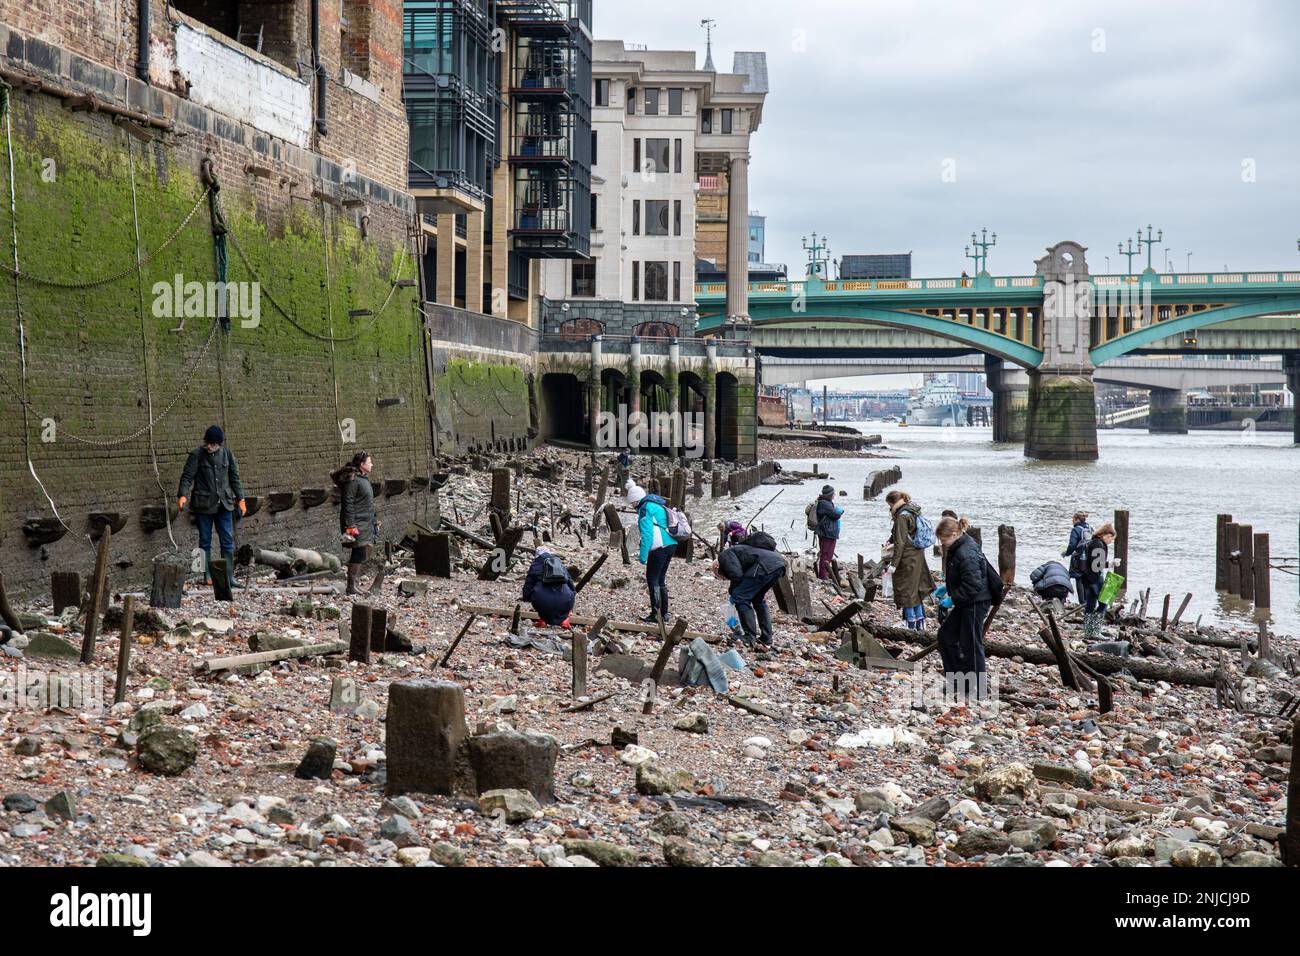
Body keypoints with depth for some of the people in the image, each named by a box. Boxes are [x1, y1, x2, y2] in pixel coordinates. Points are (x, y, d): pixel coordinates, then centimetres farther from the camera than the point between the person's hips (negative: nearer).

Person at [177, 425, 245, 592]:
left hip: (224, 504, 3)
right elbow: (187, 477, -9)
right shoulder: (197, 455, -5)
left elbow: (234, 478, 14)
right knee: (205, 542, 3)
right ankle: (207, 576, 10)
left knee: (228, 541, 0)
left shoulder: (226, 454, 6)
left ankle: (229, 578, 3)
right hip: (203, 505, -3)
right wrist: (183, 495, -23)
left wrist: (240, 499, 12)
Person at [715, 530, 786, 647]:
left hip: (765, 566, -10)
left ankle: (750, 638, -1)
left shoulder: (724, 556, 10)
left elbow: (737, 575, -7)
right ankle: (766, 639, 25)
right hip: (779, 564, 10)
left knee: (740, 597, -1)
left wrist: (731, 591, 11)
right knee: (758, 599, 26)